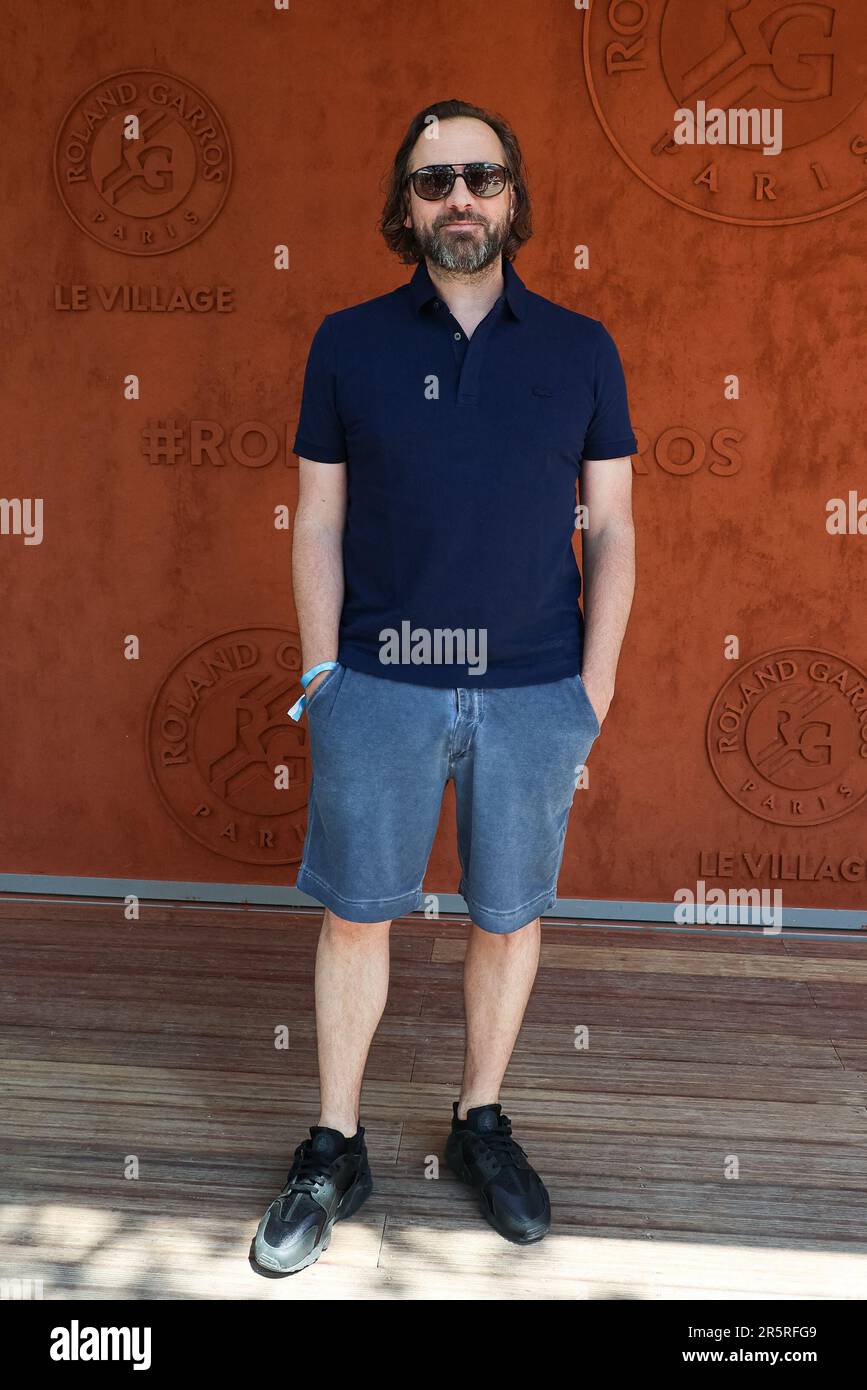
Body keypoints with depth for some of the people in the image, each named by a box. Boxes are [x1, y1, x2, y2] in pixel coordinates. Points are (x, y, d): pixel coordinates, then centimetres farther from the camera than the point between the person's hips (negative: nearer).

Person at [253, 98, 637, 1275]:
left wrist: (595, 687, -2)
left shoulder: (580, 349, 4)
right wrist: (320, 674, -2)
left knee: (508, 914, 11)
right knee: (356, 913, 7)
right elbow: (320, 523, 4)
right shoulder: (349, 343, 4)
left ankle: (483, 1125, 33)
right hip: (379, 684, 0)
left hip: (535, 692, 1)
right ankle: (335, 1151, 26)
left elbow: (612, 528, 4)